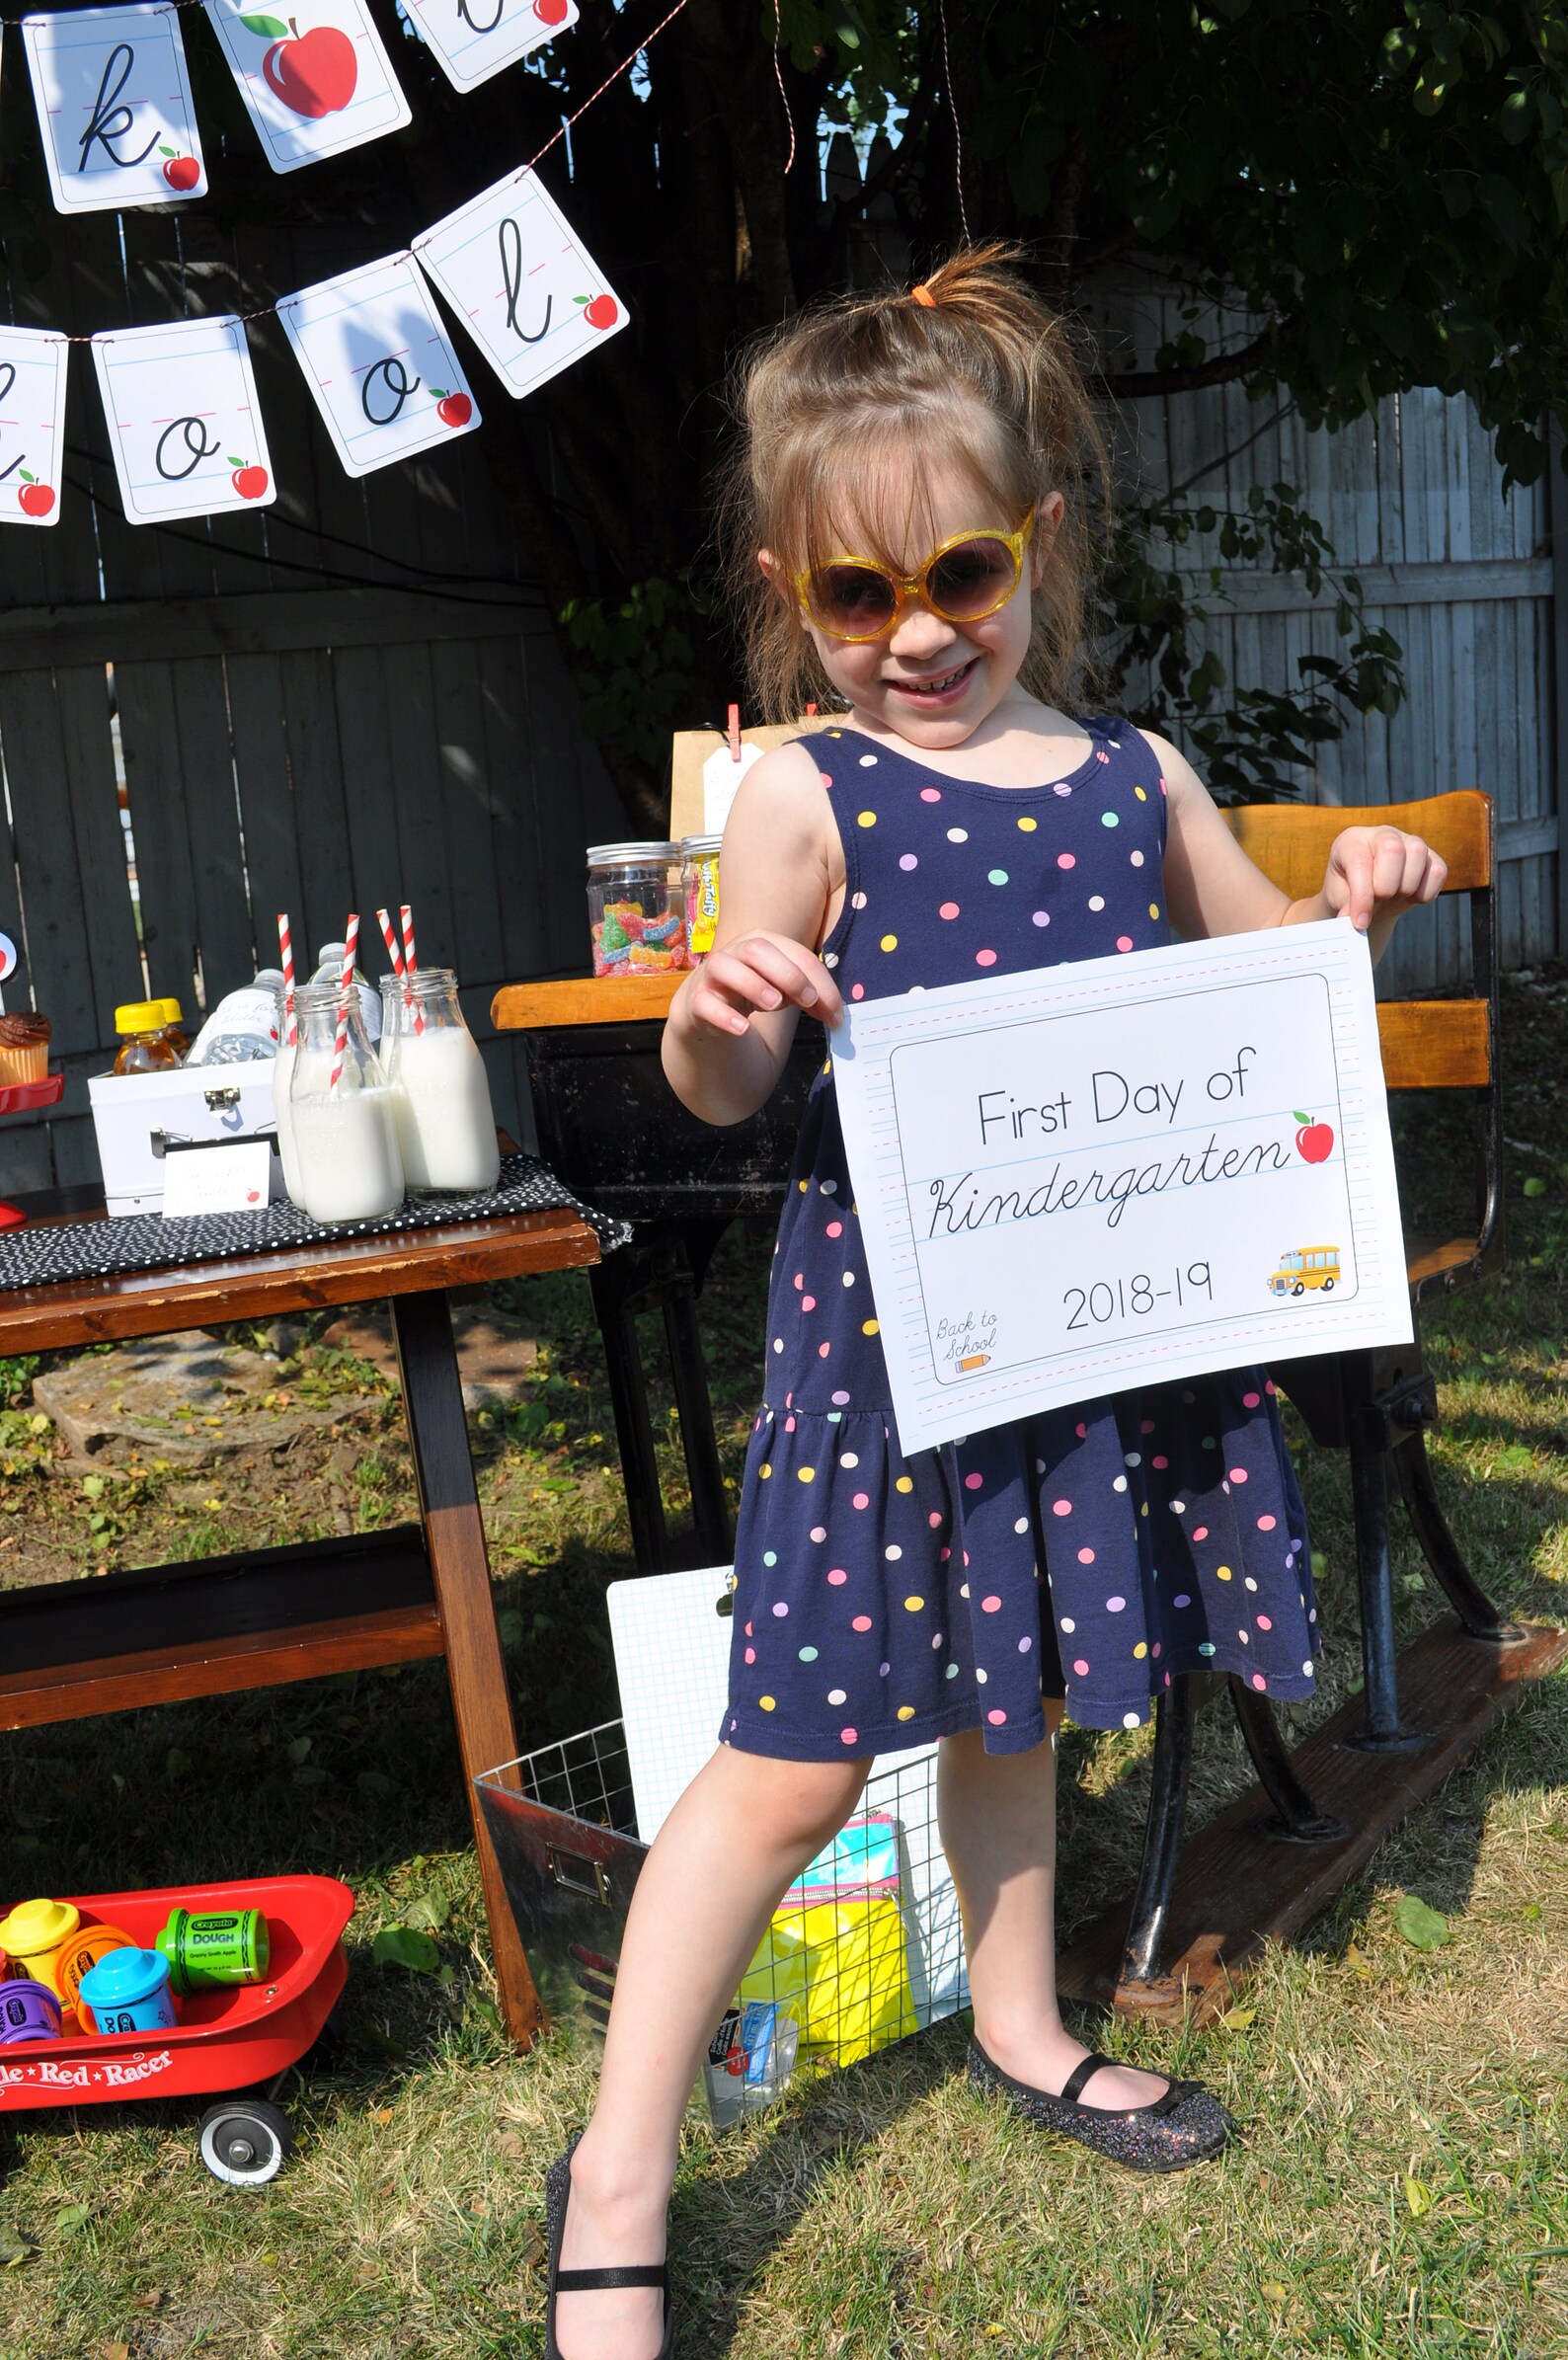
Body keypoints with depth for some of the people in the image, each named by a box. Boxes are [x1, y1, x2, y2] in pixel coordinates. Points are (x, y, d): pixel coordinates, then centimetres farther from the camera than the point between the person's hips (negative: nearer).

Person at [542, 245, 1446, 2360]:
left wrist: (1355, 905, -1)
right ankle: (617, 2187, 15)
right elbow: (729, 1094, -6)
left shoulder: (1131, 775, 6)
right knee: (800, 1756, -2)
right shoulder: (809, 794, -7)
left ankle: (1021, 2028, 46)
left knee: (1010, 1696, 22)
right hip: (891, 1314, -4)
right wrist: (717, 1030, -29)